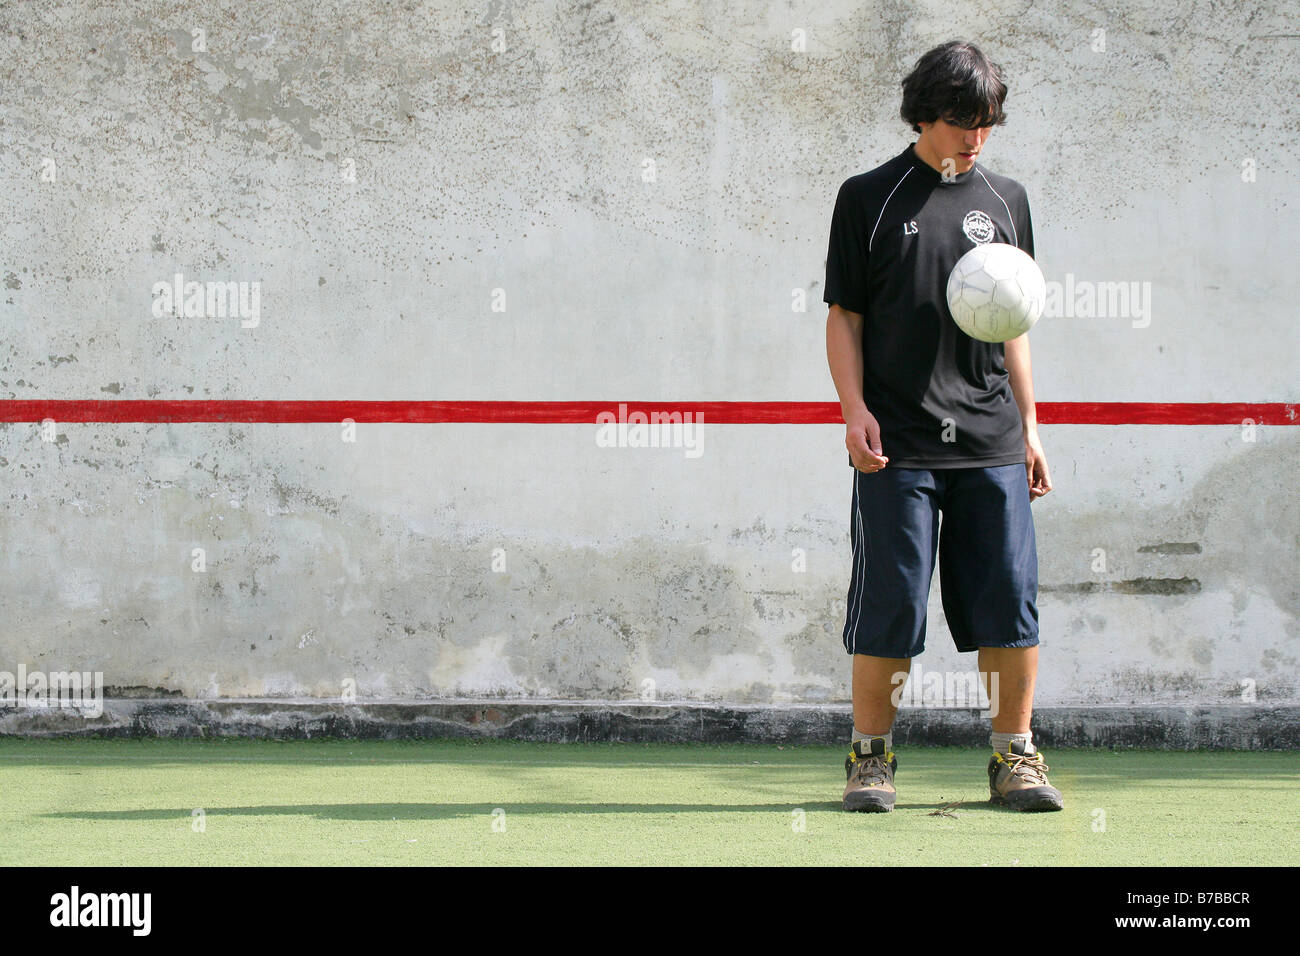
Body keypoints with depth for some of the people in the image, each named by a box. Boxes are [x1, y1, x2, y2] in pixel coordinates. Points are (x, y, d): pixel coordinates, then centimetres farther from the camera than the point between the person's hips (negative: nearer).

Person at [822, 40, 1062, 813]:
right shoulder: (868, 198, 4)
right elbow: (845, 317, 4)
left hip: (991, 443, 3)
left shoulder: (1005, 199, 13)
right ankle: (872, 756, 10)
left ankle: (1015, 757, 11)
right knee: (890, 604, -2)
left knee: (1011, 603, 0)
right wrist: (854, 409, -8)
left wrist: (1029, 426, 14)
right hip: (897, 444, -3)